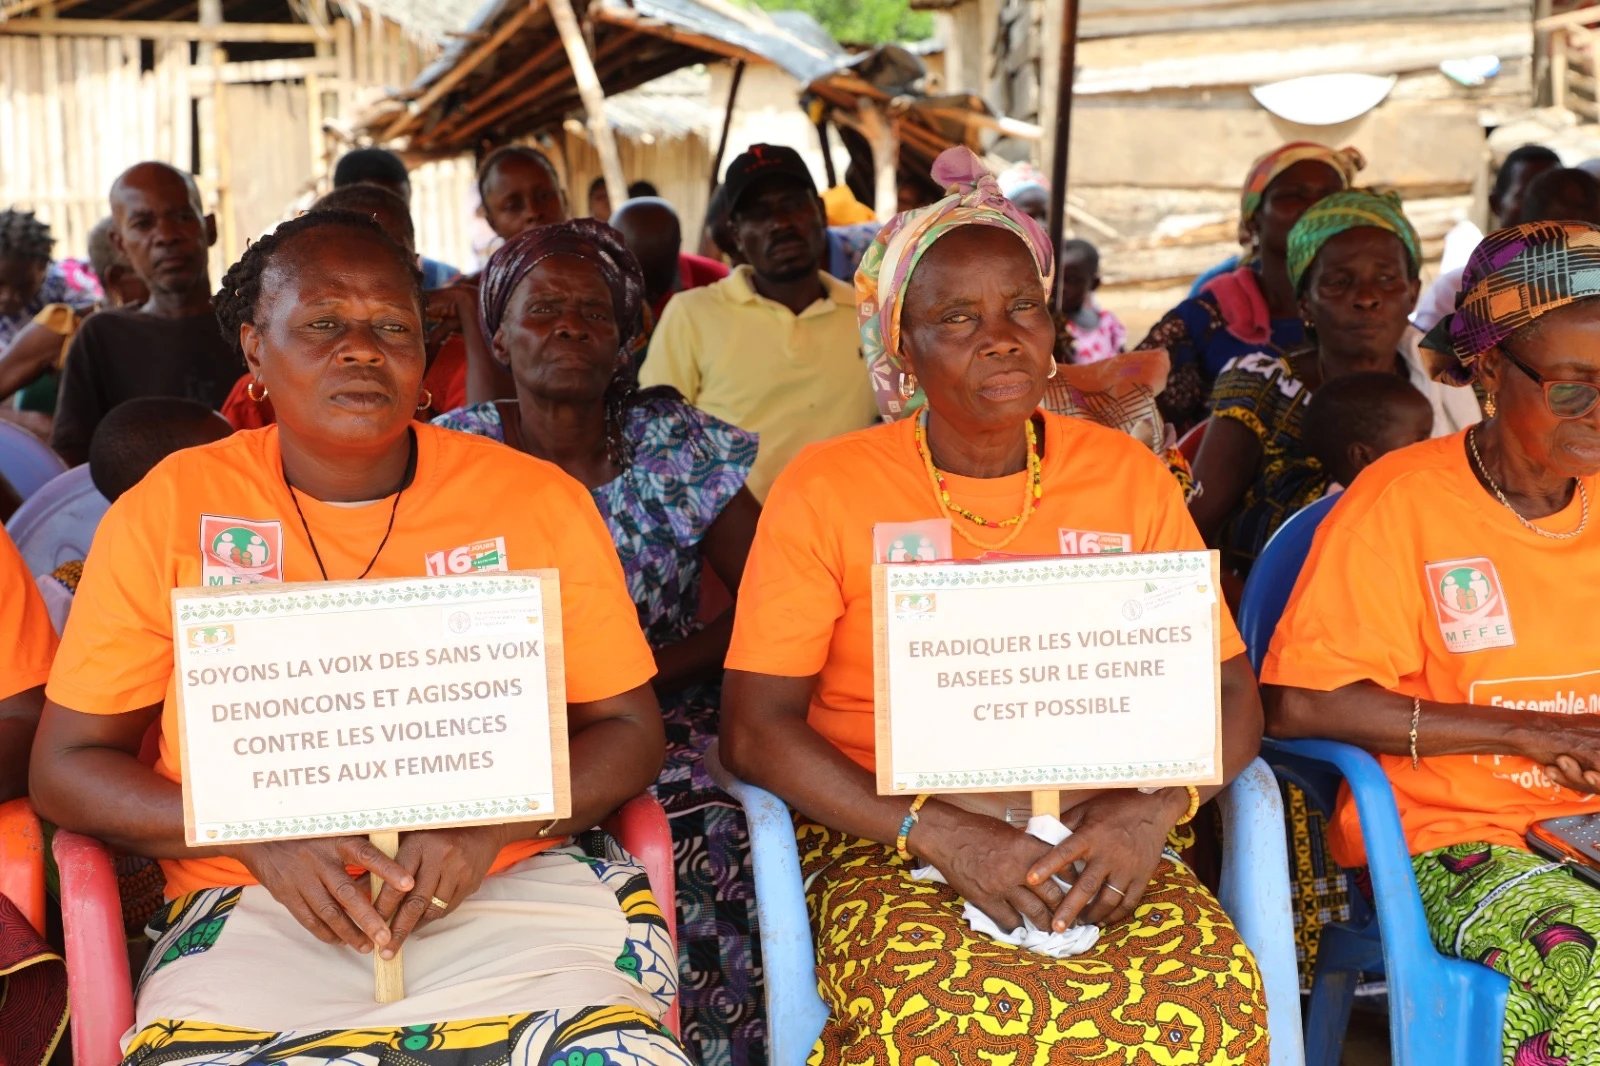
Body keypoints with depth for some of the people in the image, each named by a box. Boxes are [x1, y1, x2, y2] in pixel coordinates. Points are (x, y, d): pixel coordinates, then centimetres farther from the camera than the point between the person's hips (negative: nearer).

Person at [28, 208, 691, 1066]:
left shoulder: (540, 503, 5)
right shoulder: (167, 511, 4)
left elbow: (628, 732, 9)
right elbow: (68, 766, 7)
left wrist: (492, 824, -11)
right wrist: (261, 832, -11)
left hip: (511, 887, 0)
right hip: (254, 910, 1)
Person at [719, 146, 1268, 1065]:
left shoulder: (1129, 478, 8)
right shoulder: (825, 489, 0)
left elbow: (1230, 698, 9)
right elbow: (756, 726, -5)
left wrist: (1151, 809, -13)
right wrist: (940, 833, -17)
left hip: (1098, 841, 3)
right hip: (887, 842, -2)